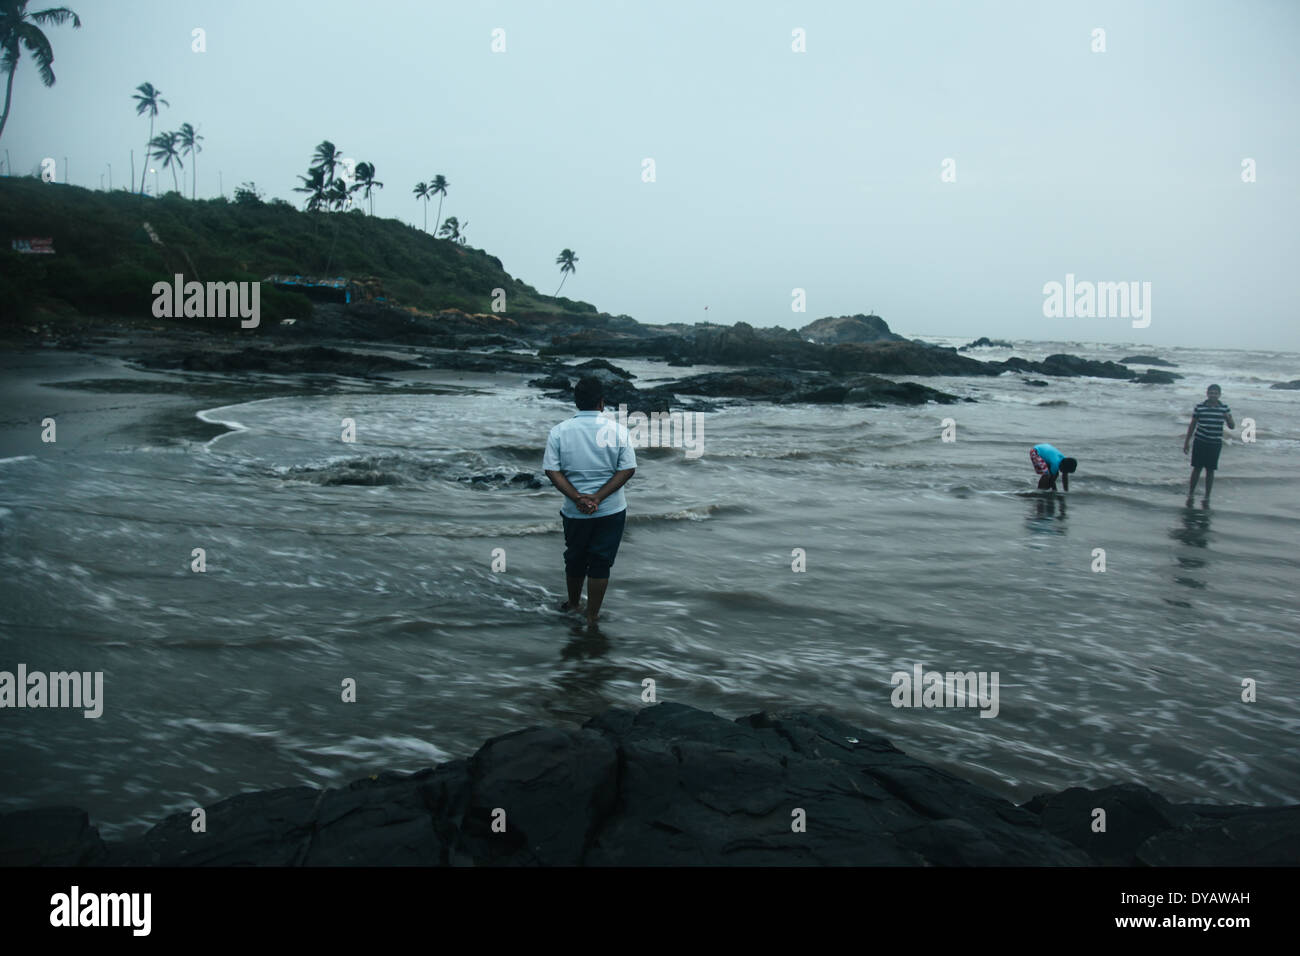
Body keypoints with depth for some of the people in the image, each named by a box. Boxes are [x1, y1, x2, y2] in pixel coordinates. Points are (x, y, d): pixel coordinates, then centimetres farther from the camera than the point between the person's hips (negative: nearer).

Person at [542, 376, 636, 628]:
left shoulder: (560, 431, -6)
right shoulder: (618, 430, -8)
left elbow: (552, 470, -10)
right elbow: (627, 469, -12)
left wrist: (578, 497, -15)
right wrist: (598, 497, -16)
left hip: (574, 512, 1)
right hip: (611, 511, -1)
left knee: (575, 559, 21)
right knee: (601, 563, 9)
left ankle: (573, 604, 41)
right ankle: (592, 617, 15)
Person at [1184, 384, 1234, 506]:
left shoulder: (1224, 408, 0)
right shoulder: (1199, 407, -1)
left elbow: (1232, 426, 1)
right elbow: (1192, 425, 5)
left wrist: (1229, 419, -22)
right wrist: (1186, 442, 4)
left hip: (1215, 444, 0)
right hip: (1200, 442, 0)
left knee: (1210, 470, 5)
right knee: (1197, 468, 3)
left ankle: (1207, 498, 13)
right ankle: (1191, 495, 15)